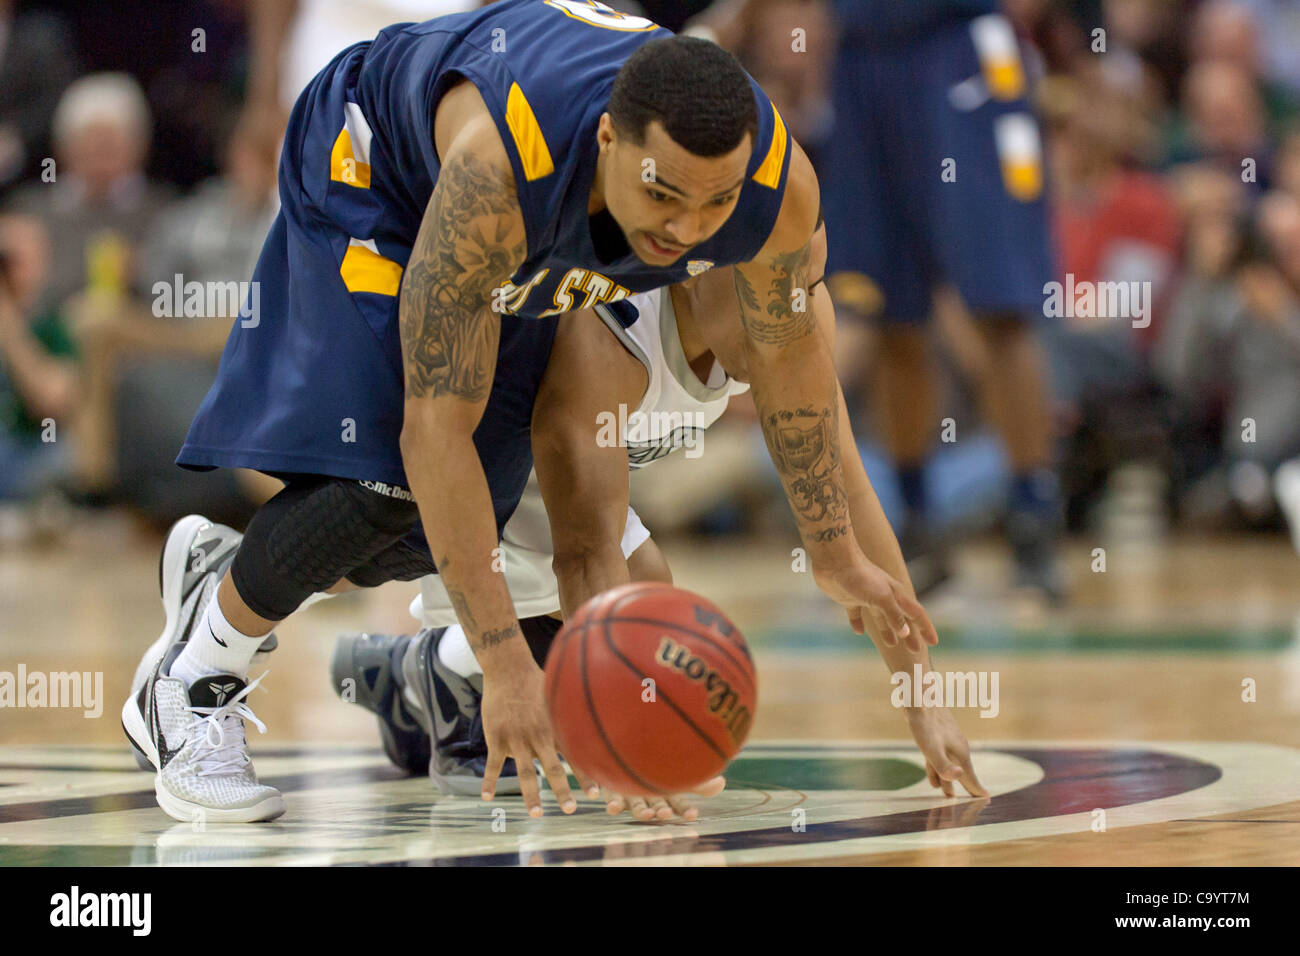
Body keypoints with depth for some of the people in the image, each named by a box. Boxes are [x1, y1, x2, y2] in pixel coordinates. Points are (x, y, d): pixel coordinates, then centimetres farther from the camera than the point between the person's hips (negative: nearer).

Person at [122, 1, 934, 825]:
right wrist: (506, 661, -49)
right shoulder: (501, 164, -49)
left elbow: (788, 347, -10)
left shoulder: (779, 185, -34)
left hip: (531, 261, 5)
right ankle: (193, 681, -4)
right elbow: (437, 425, -46)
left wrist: (835, 555, -2)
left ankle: (232, 570, 35)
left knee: (446, 527, 6)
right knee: (386, 480, -25)